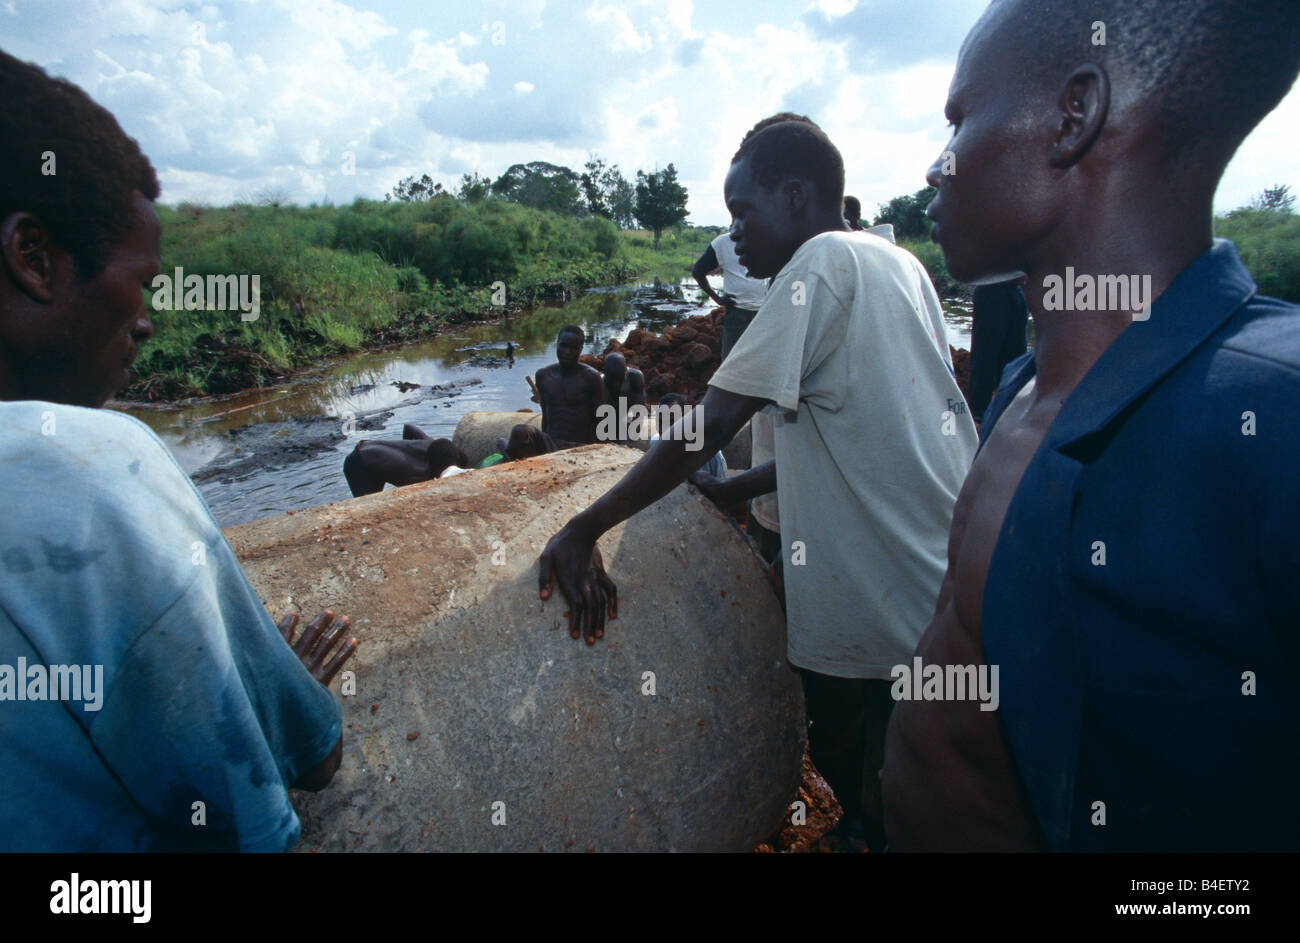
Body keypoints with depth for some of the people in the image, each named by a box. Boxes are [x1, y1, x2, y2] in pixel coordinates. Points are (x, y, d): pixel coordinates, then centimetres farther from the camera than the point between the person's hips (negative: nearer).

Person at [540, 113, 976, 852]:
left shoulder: (824, 261, -15)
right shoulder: (901, 264, 10)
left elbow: (711, 424, -21)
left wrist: (585, 528, -17)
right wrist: (739, 488, 12)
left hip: (886, 621, -8)